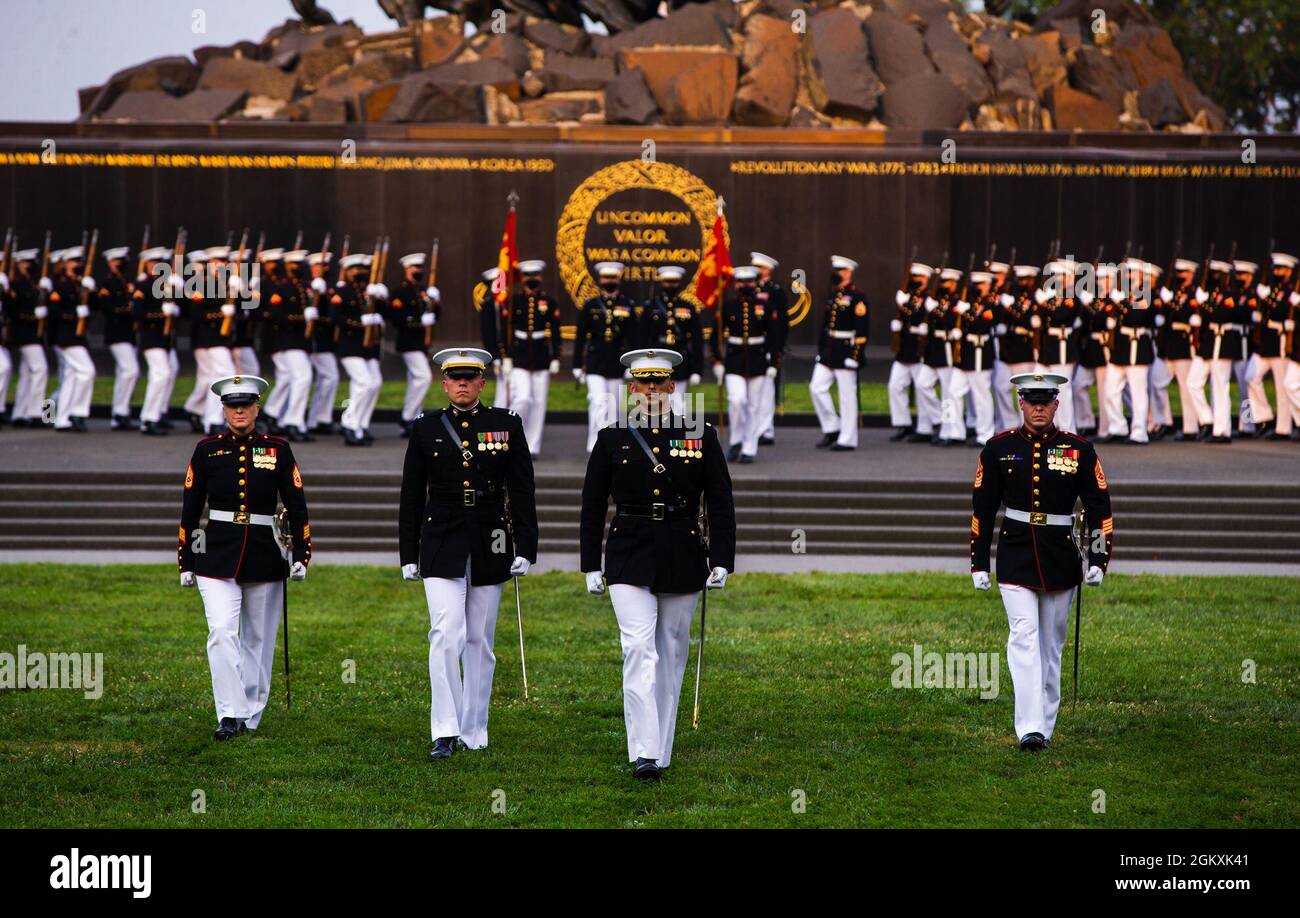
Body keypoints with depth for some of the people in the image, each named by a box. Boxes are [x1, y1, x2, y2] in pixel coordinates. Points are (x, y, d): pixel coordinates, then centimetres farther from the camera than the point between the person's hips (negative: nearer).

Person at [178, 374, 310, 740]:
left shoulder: (278, 450, 4)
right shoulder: (207, 450, 4)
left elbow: (297, 507, 6)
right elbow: (190, 510, 7)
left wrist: (301, 556, -3)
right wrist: (186, 563, 6)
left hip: (264, 557, 1)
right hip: (217, 558, -1)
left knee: (258, 640, 7)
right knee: (222, 633, -14)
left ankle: (250, 718, 18)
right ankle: (229, 716, -15)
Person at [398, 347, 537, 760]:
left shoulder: (506, 424, 3)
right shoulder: (425, 428, 3)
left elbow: (522, 491, 2)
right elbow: (411, 497, 7)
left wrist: (525, 549, -4)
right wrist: (408, 555, 4)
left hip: (490, 547, 1)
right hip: (441, 546, -1)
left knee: (479, 641, 7)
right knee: (446, 636, -13)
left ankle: (473, 732, 16)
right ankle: (445, 733, -13)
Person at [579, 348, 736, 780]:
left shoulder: (701, 435, 3)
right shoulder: (612, 438, 3)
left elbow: (721, 503, 3)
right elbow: (592, 506, 7)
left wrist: (721, 561, -4)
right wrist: (591, 566, 4)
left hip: (682, 560, 1)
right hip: (630, 561, -1)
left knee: (671, 654, 9)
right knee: (638, 649, -14)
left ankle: (661, 751, 18)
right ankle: (643, 755, -18)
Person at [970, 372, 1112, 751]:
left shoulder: (1079, 450, 1)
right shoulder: (999, 448, 1)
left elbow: (1099, 506, 4)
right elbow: (982, 508, 6)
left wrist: (1098, 560, -3)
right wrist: (979, 564, 5)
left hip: (1061, 559, 1)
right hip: (1015, 557, -1)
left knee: (1051, 644, 10)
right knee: (1024, 637, -14)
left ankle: (1045, 724, 21)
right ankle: (1029, 729, -20)